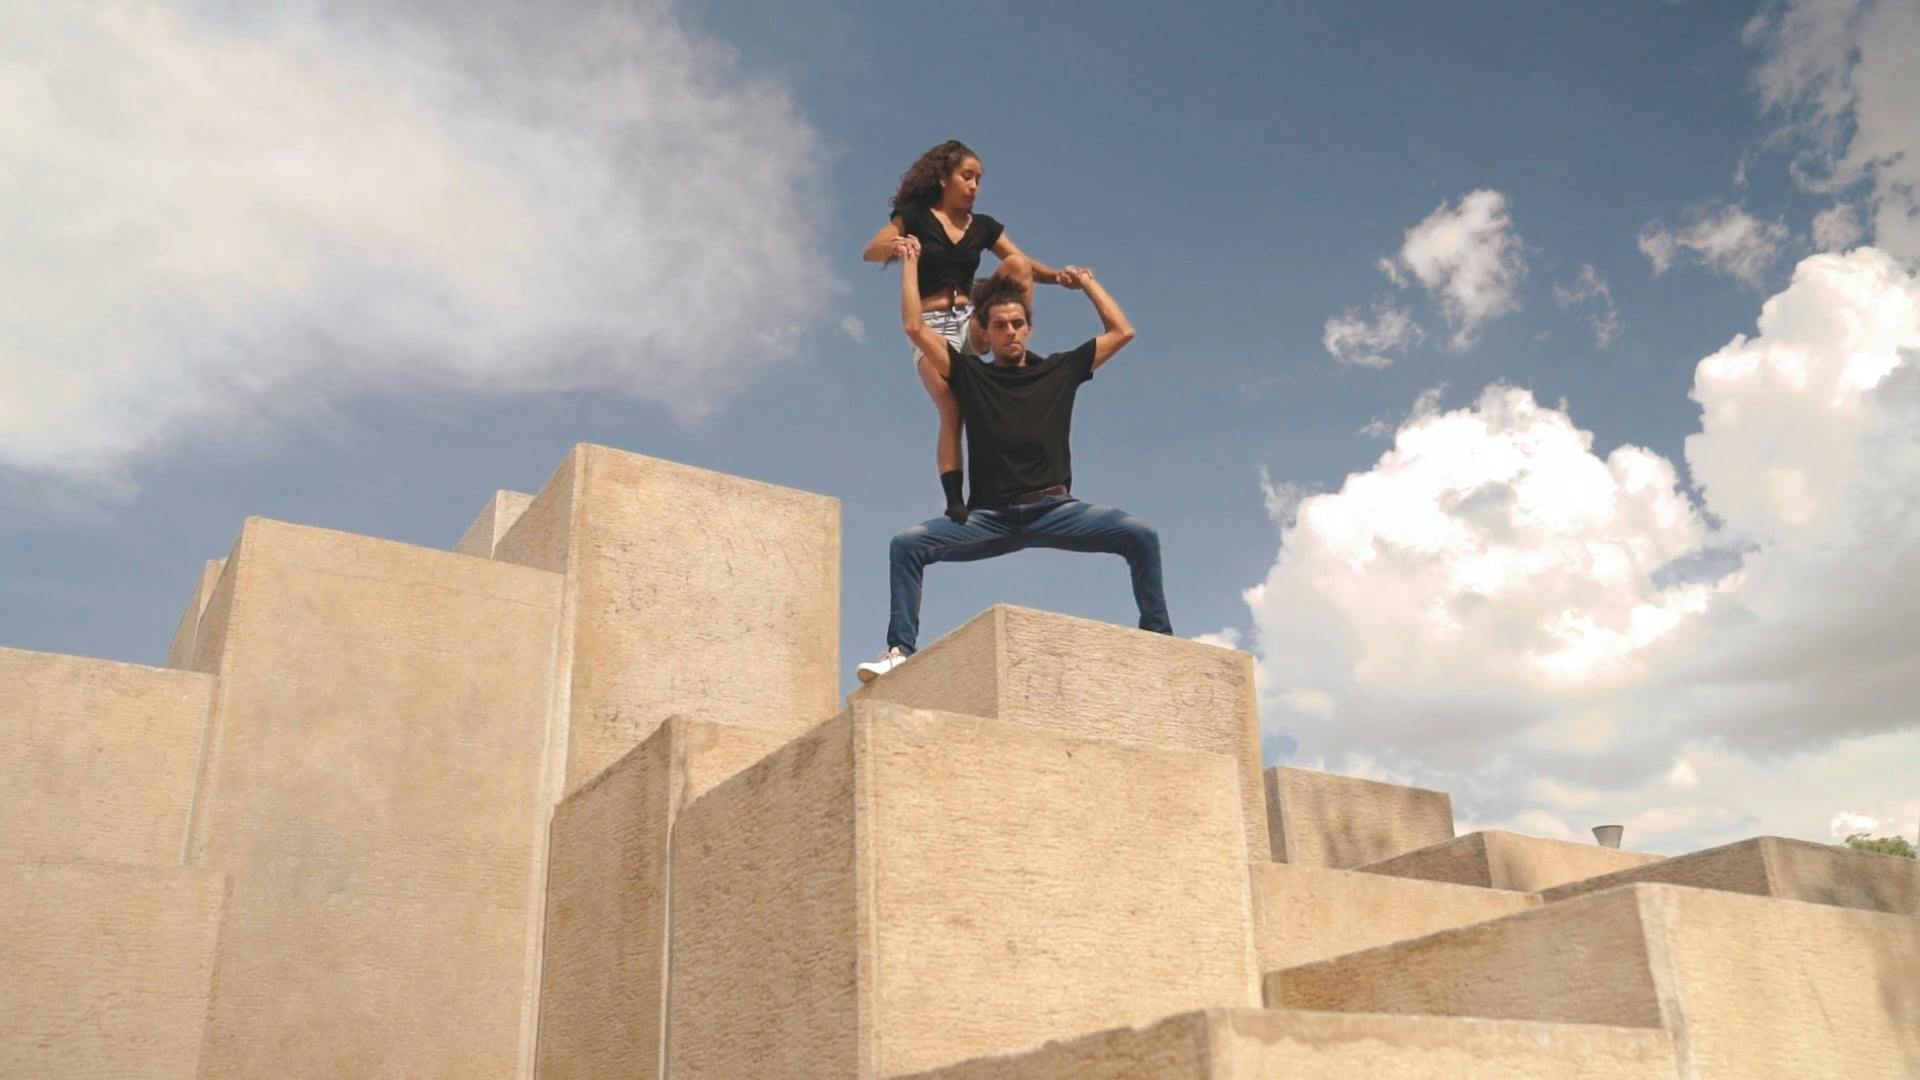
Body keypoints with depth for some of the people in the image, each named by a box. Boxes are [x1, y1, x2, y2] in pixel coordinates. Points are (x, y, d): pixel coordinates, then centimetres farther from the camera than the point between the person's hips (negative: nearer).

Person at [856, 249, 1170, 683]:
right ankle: (900, 649, -21)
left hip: (1055, 509, 0)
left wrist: (1087, 282, 22)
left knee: (1141, 536, -22)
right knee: (907, 544, -21)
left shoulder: (1060, 370, 14)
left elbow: (1122, 331, 16)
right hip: (990, 517, 0)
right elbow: (914, 327, 6)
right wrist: (910, 261, 14)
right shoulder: (970, 376, 12)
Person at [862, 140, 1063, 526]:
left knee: (1017, 265, -21)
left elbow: (1029, 265, 7)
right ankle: (955, 504, -22)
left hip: (974, 324, 3)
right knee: (952, 410, -22)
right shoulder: (916, 216, 5)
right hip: (932, 327, -3)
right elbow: (870, 253, -4)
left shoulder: (983, 226, 15)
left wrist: (1061, 276, -14)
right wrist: (900, 245, -26)